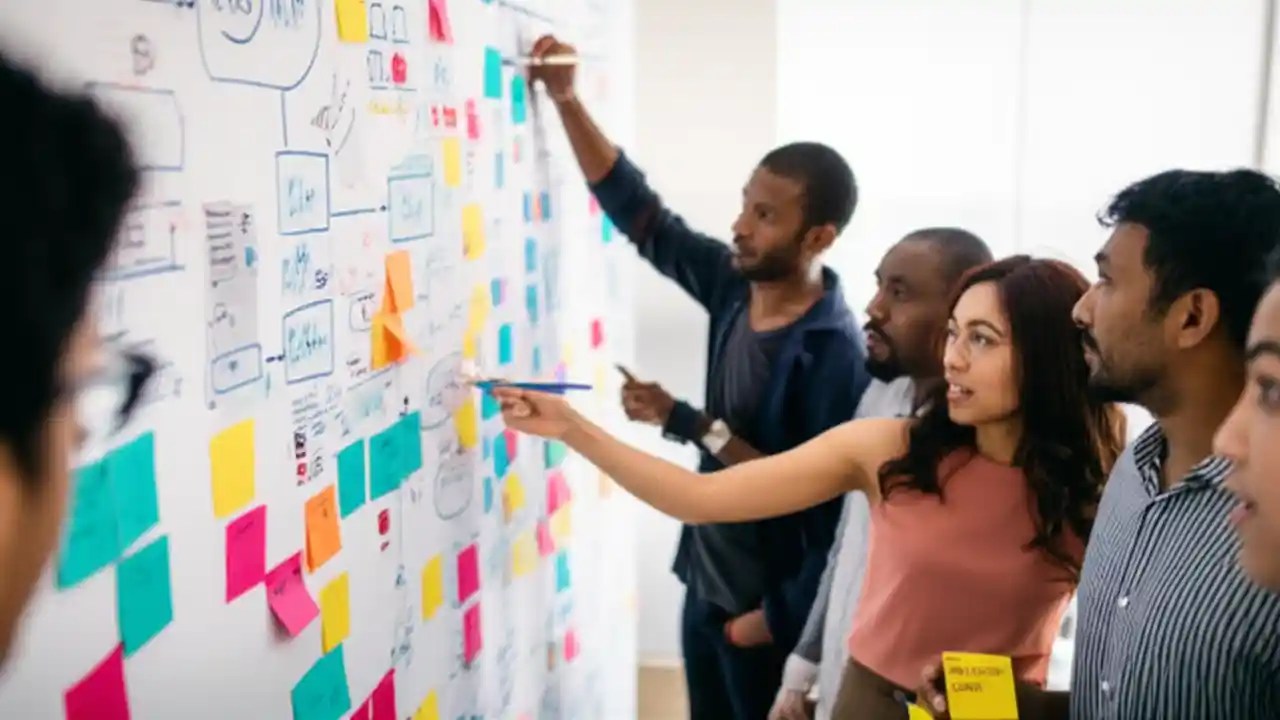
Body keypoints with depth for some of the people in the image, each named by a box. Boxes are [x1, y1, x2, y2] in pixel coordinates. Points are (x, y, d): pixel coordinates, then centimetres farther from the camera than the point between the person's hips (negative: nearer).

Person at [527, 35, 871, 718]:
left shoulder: (834, 353, -24)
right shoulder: (735, 283, -5)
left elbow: (823, 502, -23)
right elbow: (640, 213, 1)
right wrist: (566, 101, -5)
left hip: (768, 606, -7)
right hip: (705, 581, 7)